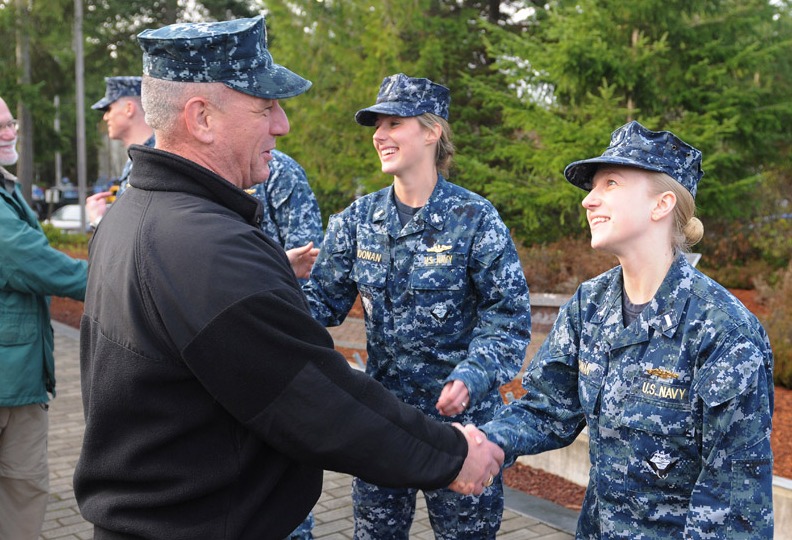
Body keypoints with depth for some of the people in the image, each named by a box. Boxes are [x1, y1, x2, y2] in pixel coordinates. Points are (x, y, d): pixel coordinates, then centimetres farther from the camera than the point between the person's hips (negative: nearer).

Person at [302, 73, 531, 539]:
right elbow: (323, 298, 2)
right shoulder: (359, 219, 1)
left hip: (459, 415, -4)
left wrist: (472, 376, -27)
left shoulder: (474, 218, -12)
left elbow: (509, 317, -12)